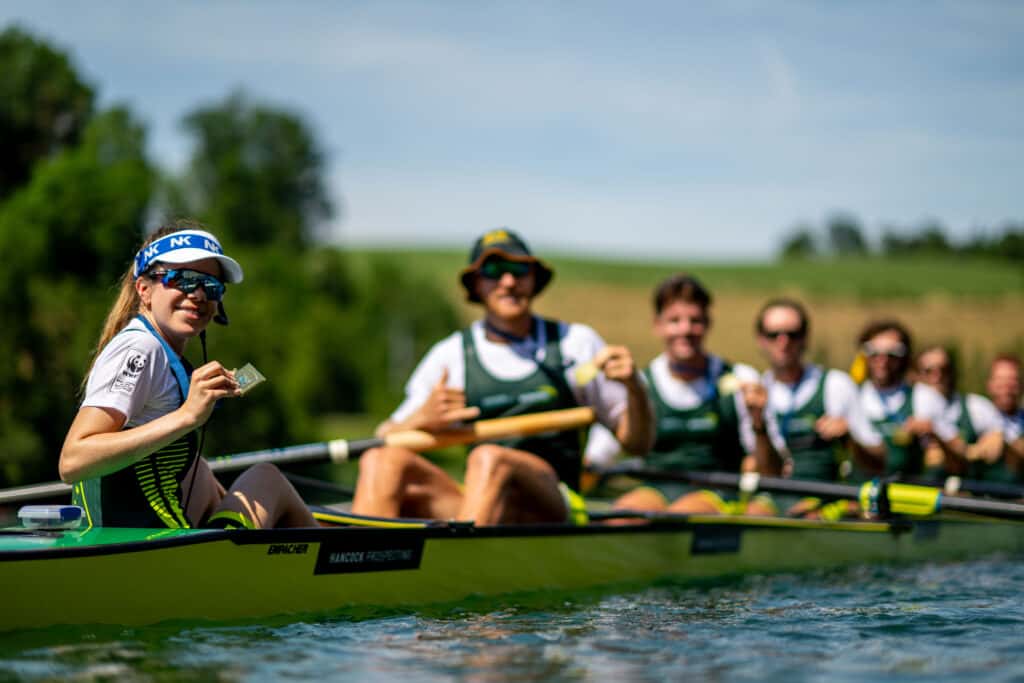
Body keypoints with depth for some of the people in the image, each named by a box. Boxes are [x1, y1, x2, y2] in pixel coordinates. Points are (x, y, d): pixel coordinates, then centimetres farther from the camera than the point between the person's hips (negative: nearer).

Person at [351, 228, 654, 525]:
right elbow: (384, 439, 8)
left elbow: (638, 443, 13)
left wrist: (634, 387, -7)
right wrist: (422, 419, -13)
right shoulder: (450, 355, 15)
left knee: (489, 458, -35)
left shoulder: (576, 343, 12)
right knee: (380, 462, -23)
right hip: (473, 506, 3)